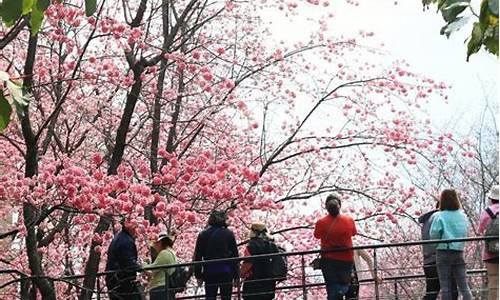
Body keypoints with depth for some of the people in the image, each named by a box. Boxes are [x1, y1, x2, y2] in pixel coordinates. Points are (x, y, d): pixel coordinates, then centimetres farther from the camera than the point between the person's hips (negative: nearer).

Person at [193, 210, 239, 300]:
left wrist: (198, 275, 8)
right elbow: (235, 255, -1)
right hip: (226, 272, -2)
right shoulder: (229, 234, -1)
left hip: (209, 273, 2)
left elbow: (198, 256, 4)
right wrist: (236, 275, 4)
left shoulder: (203, 235, 4)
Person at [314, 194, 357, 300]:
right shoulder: (349, 220, -11)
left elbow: (317, 235, 2)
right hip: (346, 259, 1)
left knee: (332, 288, 11)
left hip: (329, 259, -1)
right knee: (344, 283, 18)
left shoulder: (321, 223, -16)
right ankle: (341, 291, -14)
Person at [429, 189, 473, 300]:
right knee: (463, 285, 5)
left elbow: (434, 234, -11)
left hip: (444, 252, -3)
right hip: (459, 252, 3)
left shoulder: (439, 216, -7)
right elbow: (465, 234, 11)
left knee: (445, 286, 2)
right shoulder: (463, 216, 6)